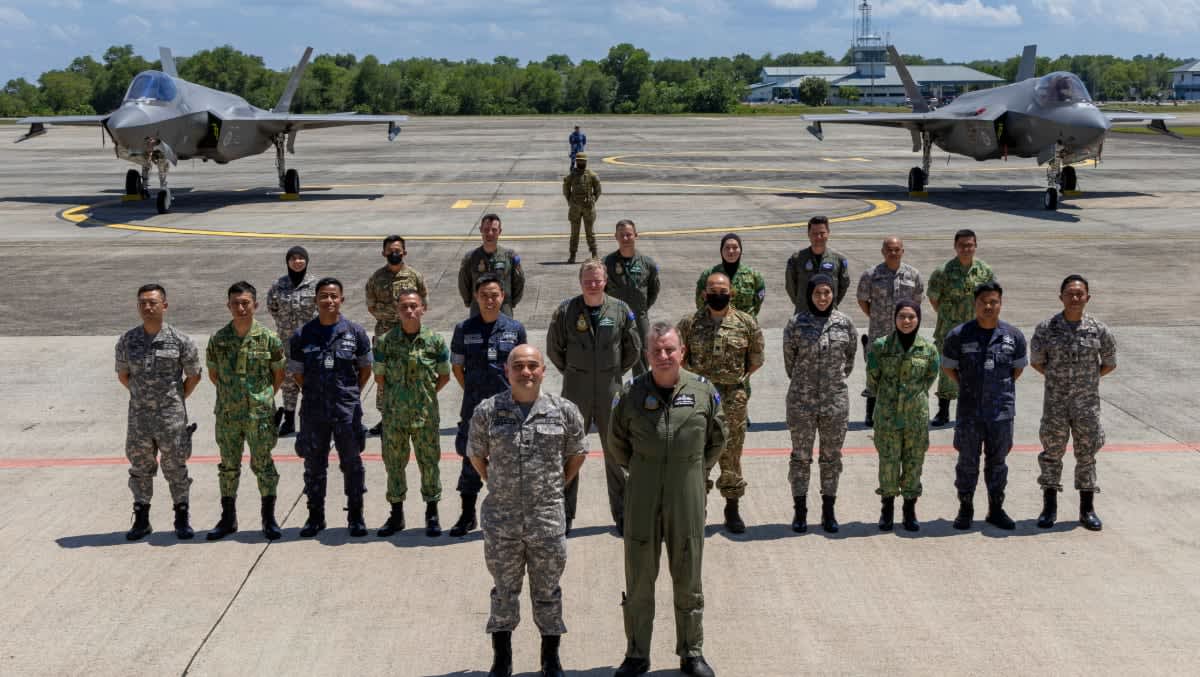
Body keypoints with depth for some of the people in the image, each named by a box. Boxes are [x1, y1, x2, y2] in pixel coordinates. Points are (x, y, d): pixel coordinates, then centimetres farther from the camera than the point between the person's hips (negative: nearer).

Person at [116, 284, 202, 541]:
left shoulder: (180, 340, -6)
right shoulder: (127, 341, 1)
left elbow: (194, 375, 5)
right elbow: (123, 375, 14)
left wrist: (177, 399, 6)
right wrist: (141, 396, 11)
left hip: (172, 416, -2)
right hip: (139, 416, 2)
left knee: (175, 467, 5)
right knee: (140, 468, 10)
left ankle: (182, 520, 18)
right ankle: (141, 520, 21)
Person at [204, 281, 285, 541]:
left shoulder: (268, 339, -5)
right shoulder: (218, 339, 1)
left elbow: (278, 374, 6)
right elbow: (213, 373, 13)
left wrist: (264, 397, 9)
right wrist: (231, 394, 12)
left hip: (260, 413, -2)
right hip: (227, 414, 2)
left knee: (263, 465, 3)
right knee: (228, 466, 10)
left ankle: (269, 519, 13)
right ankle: (228, 519, 21)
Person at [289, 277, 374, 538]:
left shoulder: (355, 333, -1)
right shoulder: (303, 335, 1)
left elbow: (365, 369, 9)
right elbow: (296, 372, 10)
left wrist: (351, 393, 6)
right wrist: (316, 392, 7)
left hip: (347, 410, -1)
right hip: (313, 410, 1)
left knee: (352, 462, 6)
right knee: (314, 464, 9)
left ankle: (355, 516, 17)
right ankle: (315, 516, 21)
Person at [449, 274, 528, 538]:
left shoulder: (515, 329, 1)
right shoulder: (464, 329, 1)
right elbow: (457, 367, 10)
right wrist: (473, 391, 6)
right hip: (474, 406, 0)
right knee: (471, 458, 6)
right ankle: (468, 514, 17)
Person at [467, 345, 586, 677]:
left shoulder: (565, 411, -3)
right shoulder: (487, 411, -3)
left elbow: (576, 454, 11)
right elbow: (476, 455, 10)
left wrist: (556, 486, 6)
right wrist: (498, 486, 8)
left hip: (547, 517, 0)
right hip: (501, 518, 0)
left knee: (547, 591, 11)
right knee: (504, 590, 12)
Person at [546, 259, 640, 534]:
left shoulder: (621, 310, -3)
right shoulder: (566, 311, -6)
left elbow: (633, 348, 10)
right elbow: (553, 348, 6)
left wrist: (615, 371, 10)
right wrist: (572, 371, 8)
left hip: (610, 392, 1)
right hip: (576, 392, -1)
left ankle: (622, 514, 19)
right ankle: (565, 515, 17)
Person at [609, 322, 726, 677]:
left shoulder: (703, 391, -4)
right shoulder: (631, 394, -4)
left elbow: (717, 440, 11)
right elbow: (618, 442, 11)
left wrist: (696, 471, 10)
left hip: (687, 500, 0)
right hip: (642, 500, 0)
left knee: (689, 580, 10)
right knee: (639, 580, 8)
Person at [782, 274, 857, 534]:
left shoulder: (844, 323, 0)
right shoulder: (796, 323, -5)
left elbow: (850, 356, 11)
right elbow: (789, 358, 5)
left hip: (836, 401, 2)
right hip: (801, 401, -1)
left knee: (831, 457, 9)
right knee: (800, 456, 5)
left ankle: (828, 512, 18)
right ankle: (800, 512, 14)